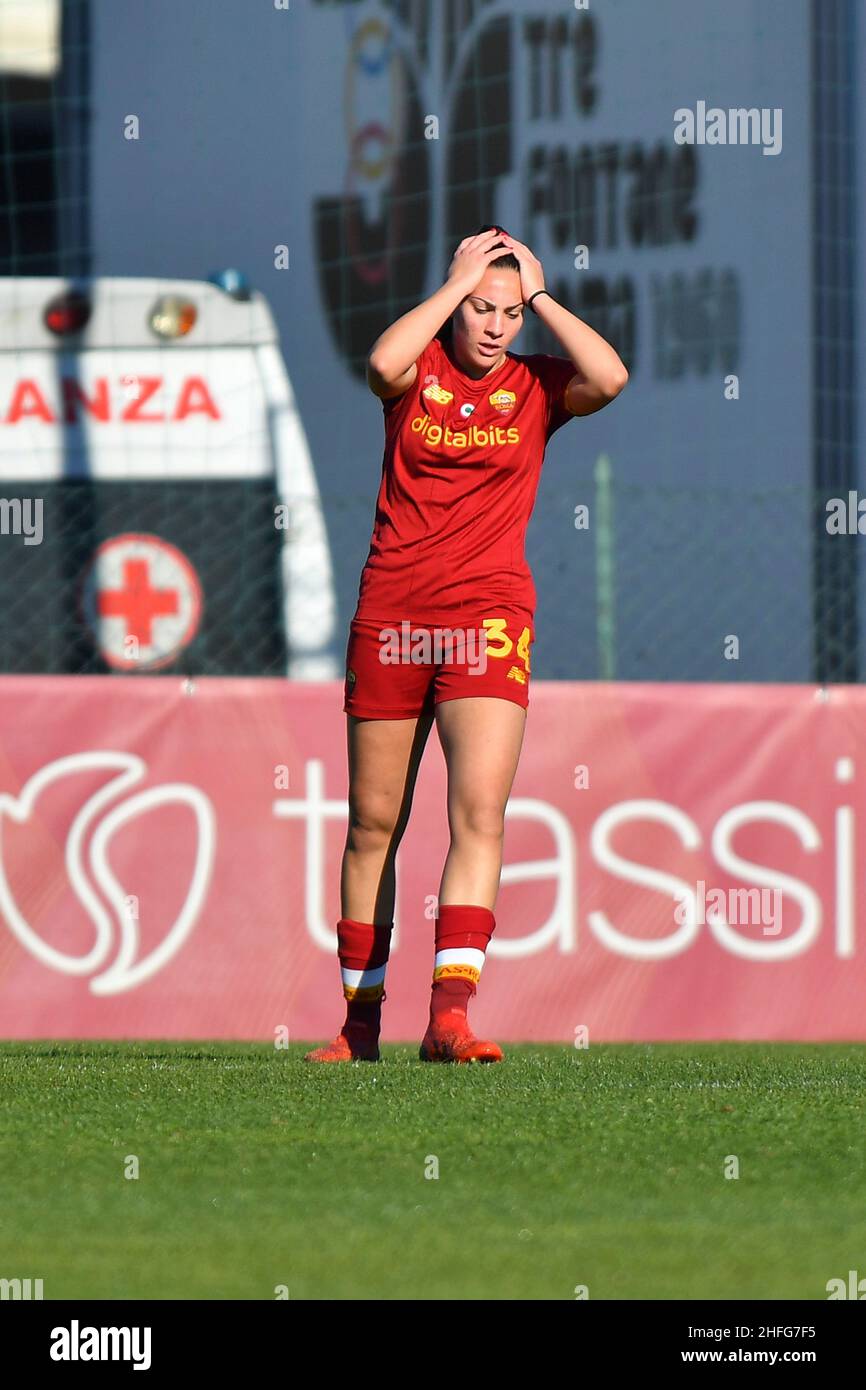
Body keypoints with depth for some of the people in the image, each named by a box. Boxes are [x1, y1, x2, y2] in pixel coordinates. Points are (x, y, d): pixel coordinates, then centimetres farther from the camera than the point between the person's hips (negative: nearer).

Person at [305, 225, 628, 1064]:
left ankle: (449, 1016, -22)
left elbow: (609, 378, -14)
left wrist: (539, 294, -5)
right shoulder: (419, 371, 3)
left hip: (488, 616, 0)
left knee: (480, 814, -16)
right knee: (372, 825, 6)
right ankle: (360, 1017, 17)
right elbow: (383, 364, -21)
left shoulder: (534, 386, 5)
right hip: (391, 611, 0)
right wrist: (457, 283, -12)